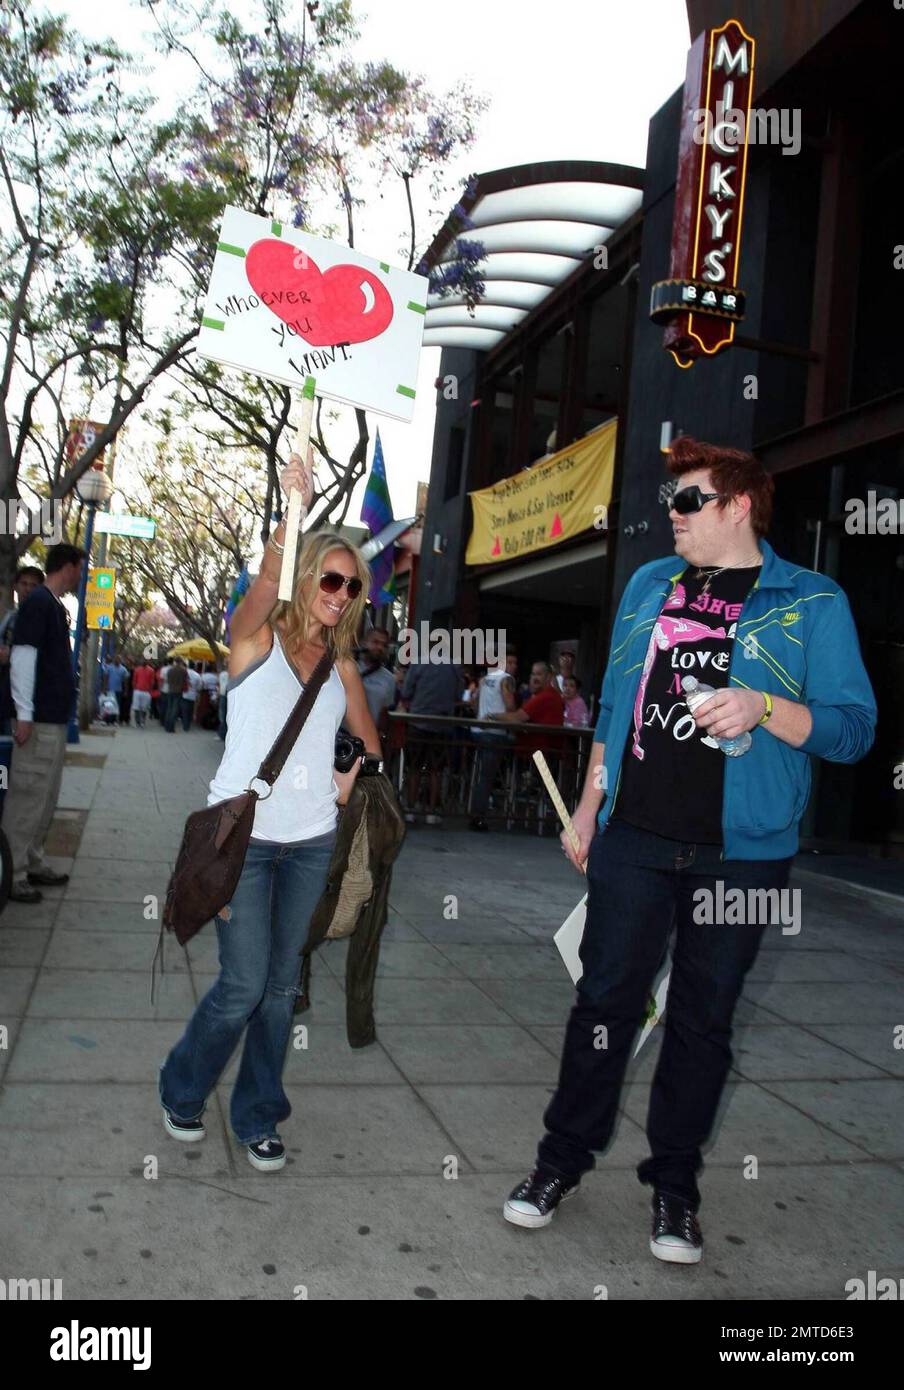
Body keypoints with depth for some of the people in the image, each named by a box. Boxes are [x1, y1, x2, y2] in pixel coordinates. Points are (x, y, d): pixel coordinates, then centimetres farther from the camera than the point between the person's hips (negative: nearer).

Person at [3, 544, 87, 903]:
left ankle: (32, 863, 23)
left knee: (45, 797, 14)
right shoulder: (38, 600, -11)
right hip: (39, 719, -9)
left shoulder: (54, 605, 16)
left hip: (55, 719, 9)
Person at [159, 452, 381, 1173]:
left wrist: (354, 774, 0)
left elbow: (369, 738, 20)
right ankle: (183, 1088, 26)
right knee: (244, 985, -4)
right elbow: (266, 582, -26)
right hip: (243, 833, -4)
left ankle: (259, 1116, 28)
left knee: (282, 985, 10)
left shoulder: (341, 662, 8)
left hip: (312, 840, 5)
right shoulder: (256, 638, -5)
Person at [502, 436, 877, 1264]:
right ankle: (565, 1158, 26)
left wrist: (762, 706, -24)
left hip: (741, 853, -2)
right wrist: (590, 803, 15)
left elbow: (855, 728, -7)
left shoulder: (812, 604, -2)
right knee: (605, 999, 8)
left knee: (703, 1018, 9)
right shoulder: (649, 585, 10)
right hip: (633, 836, 3)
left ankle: (674, 1186, 26)